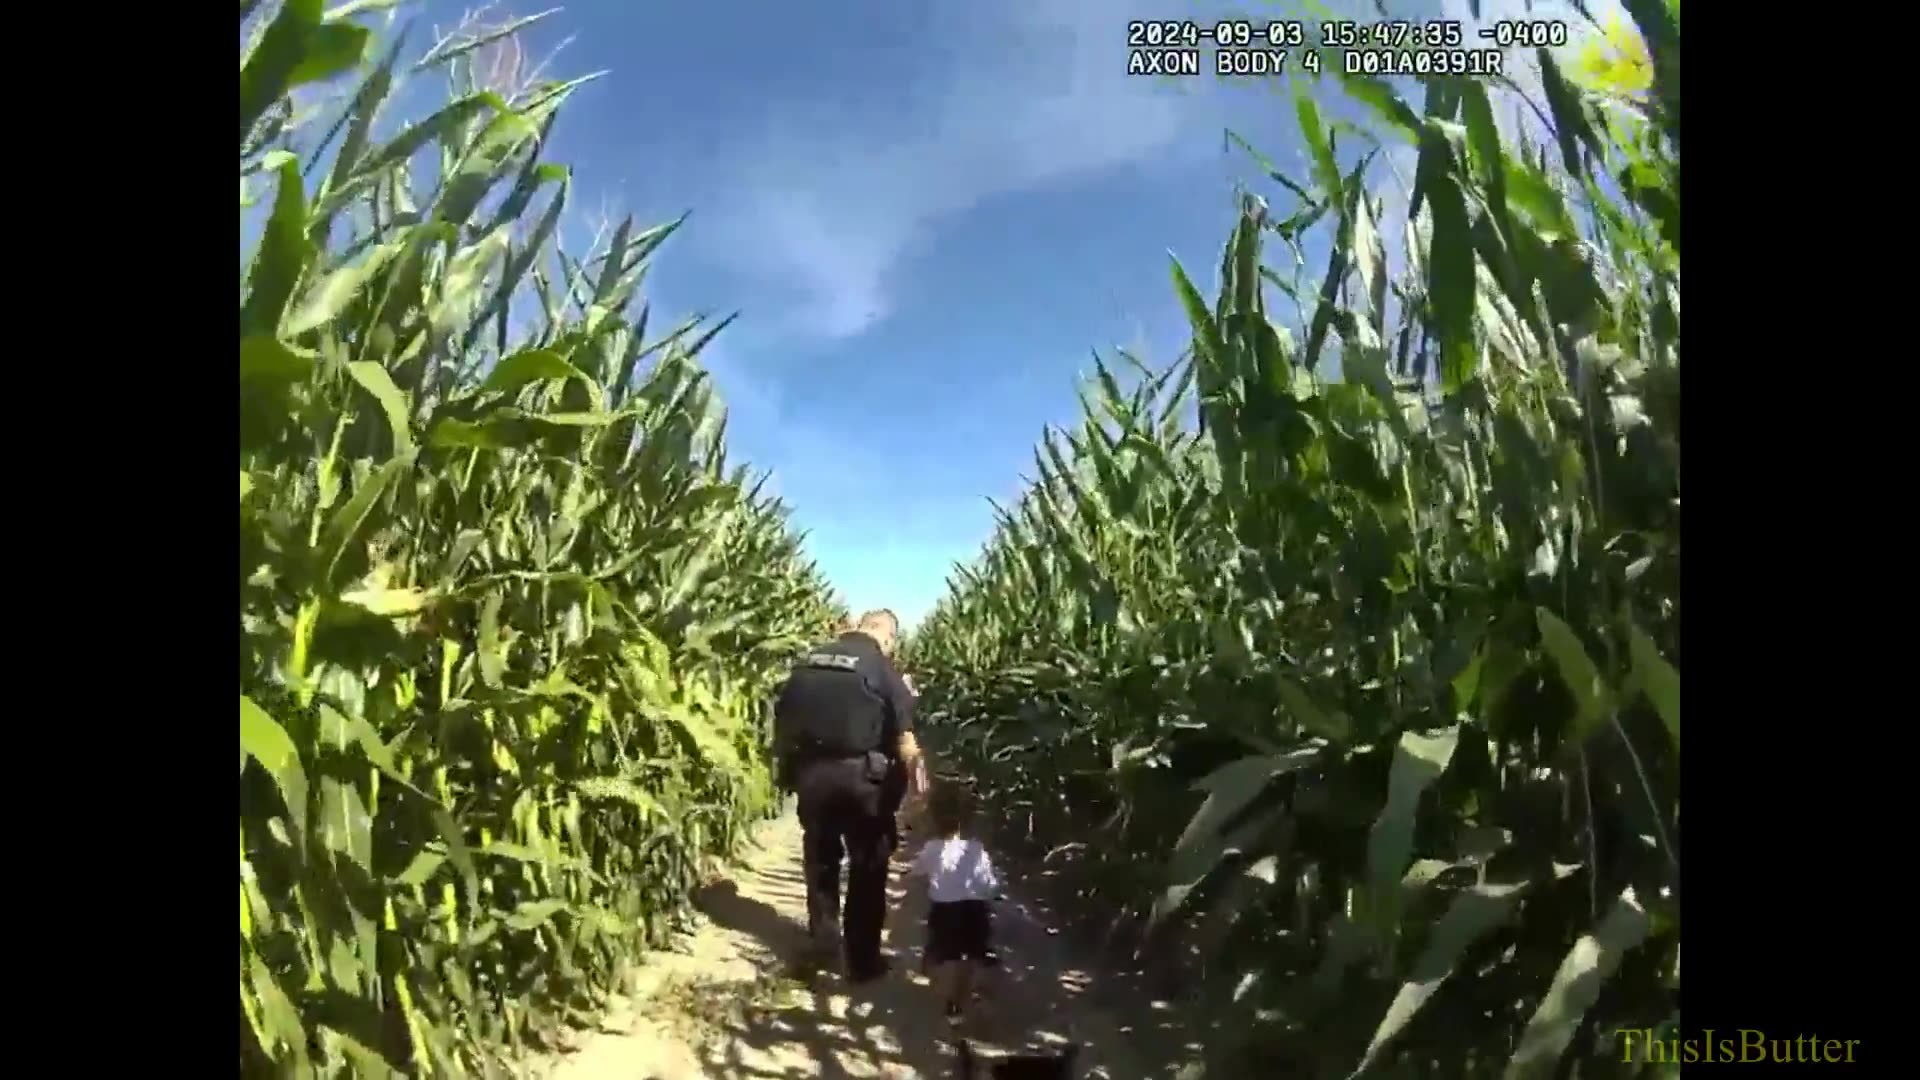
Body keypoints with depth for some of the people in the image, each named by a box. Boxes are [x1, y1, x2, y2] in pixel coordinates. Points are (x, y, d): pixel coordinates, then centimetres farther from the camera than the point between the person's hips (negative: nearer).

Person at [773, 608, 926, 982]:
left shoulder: (811, 660, 8)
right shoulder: (881, 666, -5)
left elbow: (783, 716, 10)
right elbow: (902, 730, -14)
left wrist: (786, 763, 19)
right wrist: (914, 770, -9)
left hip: (810, 771, 4)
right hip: (859, 773, -4)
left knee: (820, 858, 22)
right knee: (868, 866, 10)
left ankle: (824, 939, 34)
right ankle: (862, 960, 15)